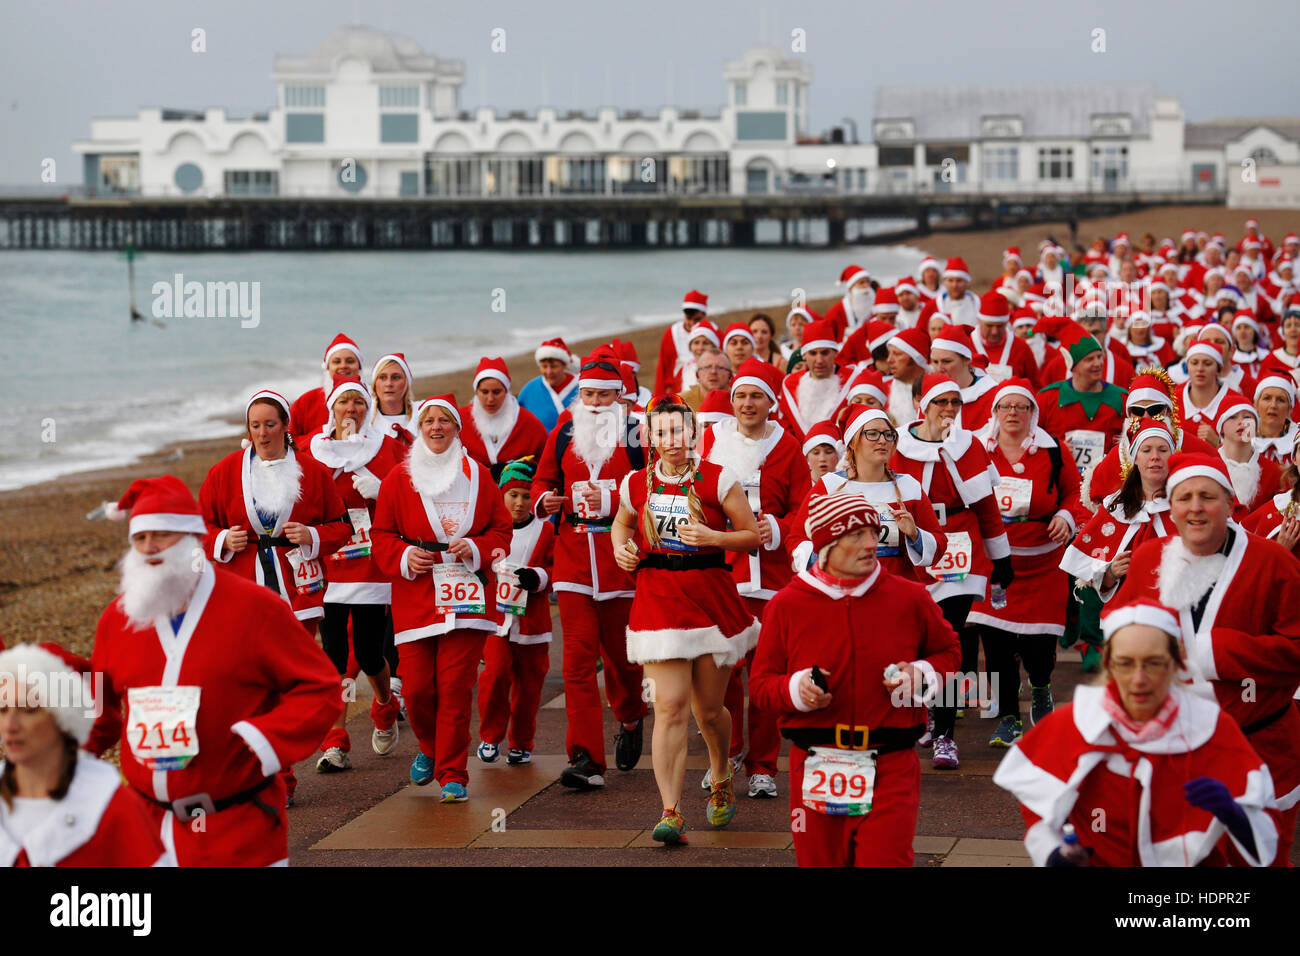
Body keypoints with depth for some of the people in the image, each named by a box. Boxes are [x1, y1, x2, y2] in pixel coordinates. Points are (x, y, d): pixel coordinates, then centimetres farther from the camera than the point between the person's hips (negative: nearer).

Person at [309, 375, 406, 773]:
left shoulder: (388, 449, 3)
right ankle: (336, 744, 1)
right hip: (328, 568, 1)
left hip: (373, 567, -1)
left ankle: (385, 706, 35)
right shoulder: (311, 451, 6)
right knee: (333, 656, -4)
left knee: (369, 653, 1)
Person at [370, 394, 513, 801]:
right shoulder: (399, 479, 7)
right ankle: (429, 747, 30)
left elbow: (501, 529, 12)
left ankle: (453, 775, 3)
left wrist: (477, 549, -7)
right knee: (416, 687, -2)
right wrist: (404, 557, -9)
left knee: (456, 686, -6)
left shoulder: (478, 476, 9)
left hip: (466, 594, 0)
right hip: (416, 596, 0)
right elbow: (381, 534, 10)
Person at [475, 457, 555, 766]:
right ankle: (491, 736, 1)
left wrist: (539, 578, -16)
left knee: (528, 683, 5)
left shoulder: (546, 530, 4)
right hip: (494, 617, 0)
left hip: (532, 621, 0)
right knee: (495, 673, -16)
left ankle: (521, 744, 20)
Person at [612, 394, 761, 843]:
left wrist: (711, 537, -17)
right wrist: (622, 550, 4)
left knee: (708, 710, 11)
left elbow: (752, 536, -1)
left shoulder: (718, 479, -5)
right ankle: (670, 811, -9)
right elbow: (622, 524, 25)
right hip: (657, 600, 1)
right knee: (669, 708, -10)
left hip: (711, 599, -1)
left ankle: (721, 780, 42)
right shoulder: (636, 483, 4)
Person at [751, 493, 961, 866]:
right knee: (820, 861, 11)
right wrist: (795, 690, -15)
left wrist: (923, 675, -4)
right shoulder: (787, 604, 1)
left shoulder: (909, 598, 2)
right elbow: (761, 682, 6)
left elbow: (948, 650, 17)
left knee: (886, 859, -9)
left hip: (892, 768, -1)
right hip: (815, 768, 1)